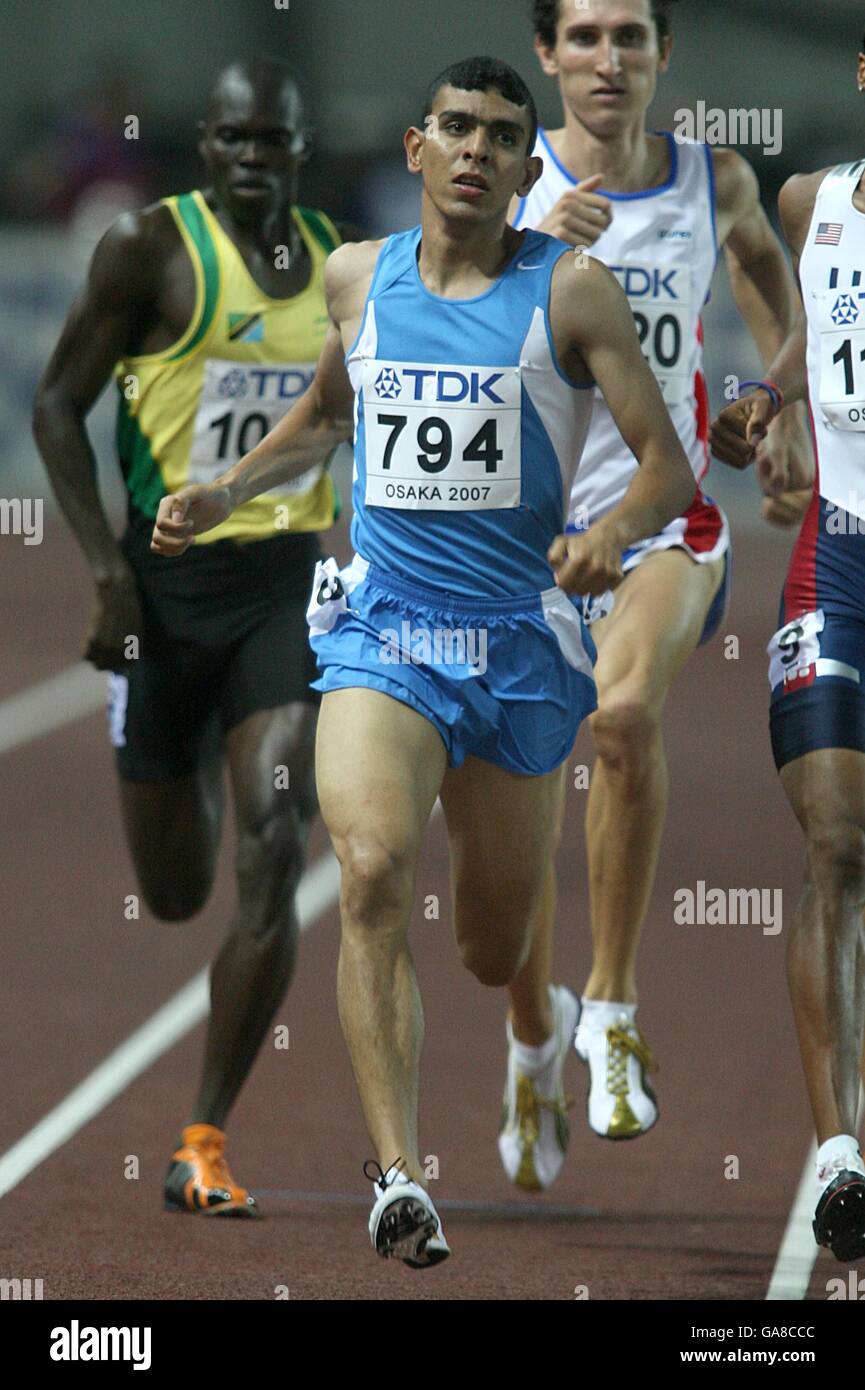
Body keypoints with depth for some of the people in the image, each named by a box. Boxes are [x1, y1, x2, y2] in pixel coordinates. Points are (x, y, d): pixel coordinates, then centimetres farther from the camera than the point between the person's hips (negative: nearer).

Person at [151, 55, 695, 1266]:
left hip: (521, 642, -1)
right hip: (382, 630, 1)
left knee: (498, 958, 11)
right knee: (373, 873, -26)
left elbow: (669, 464, -6)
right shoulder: (358, 279, 7)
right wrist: (222, 496, 13)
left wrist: (613, 530, -26)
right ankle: (398, 1176, -30)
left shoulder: (570, 292, -3)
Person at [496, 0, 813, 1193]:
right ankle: (535, 1038, 30)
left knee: (625, 716, -30)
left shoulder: (715, 180, 3)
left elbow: (762, 256, 27)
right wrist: (534, 248, -31)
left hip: (662, 521, 0)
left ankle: (613, 1004, -15)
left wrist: (790, 403, 20)